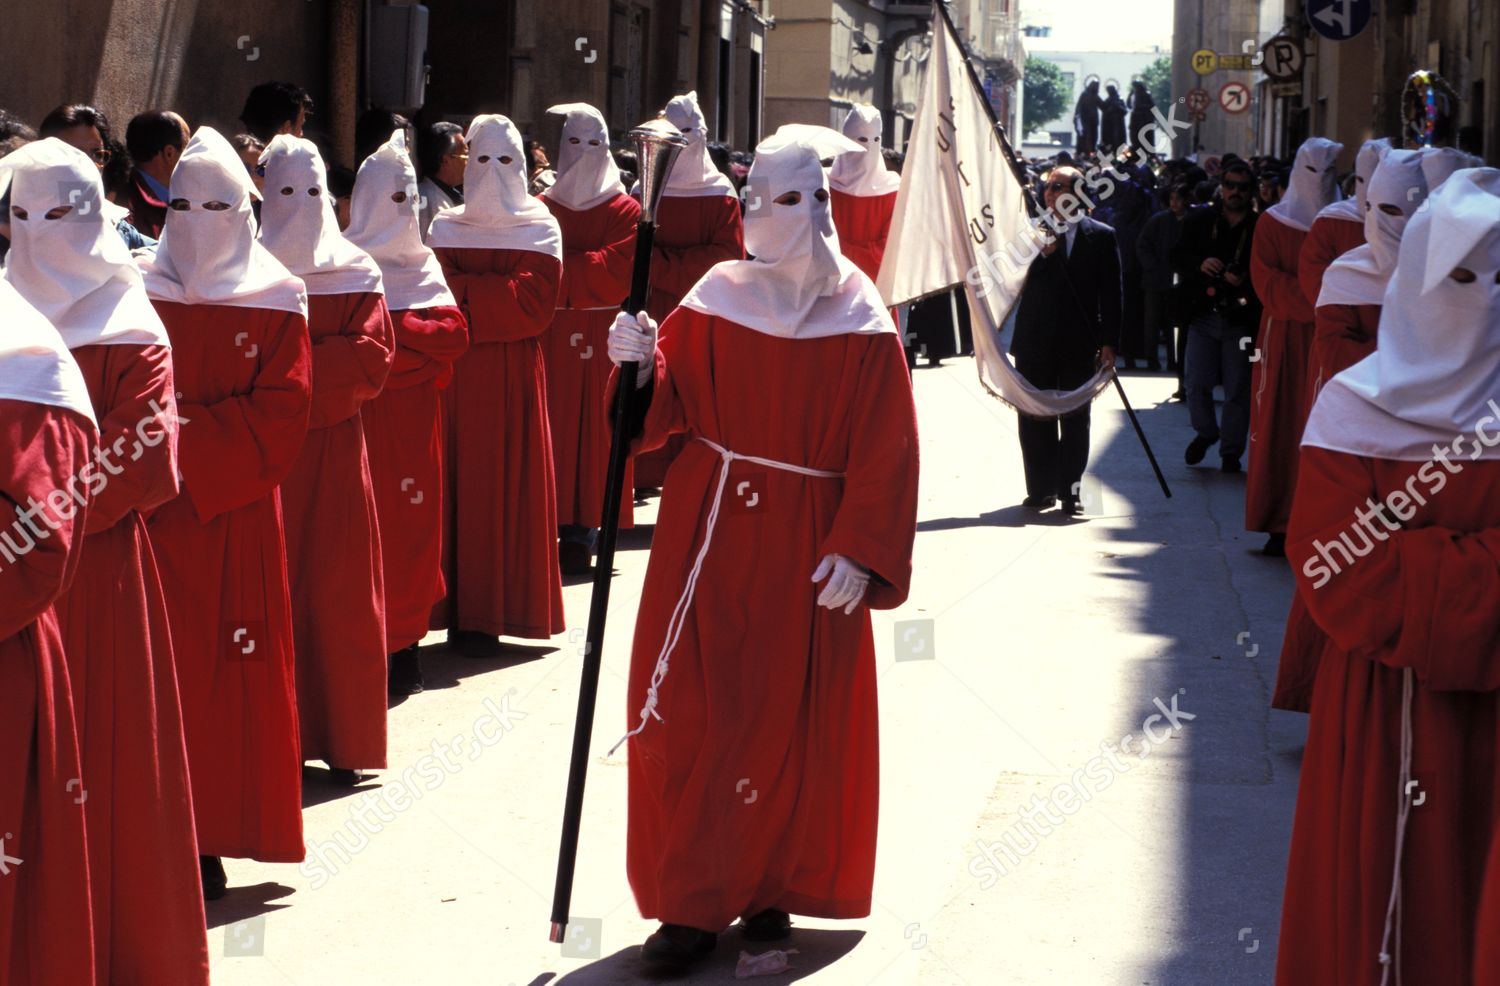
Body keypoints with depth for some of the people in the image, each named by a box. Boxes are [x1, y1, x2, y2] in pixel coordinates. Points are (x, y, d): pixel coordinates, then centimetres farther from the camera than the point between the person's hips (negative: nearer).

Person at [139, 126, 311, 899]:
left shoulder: (275, 302, 2)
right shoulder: (142, 291, 6)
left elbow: (279, 415, -5)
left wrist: (188, 438, -14)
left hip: (236, 517, -1)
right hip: (156, 515, 1)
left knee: (232, 676, 0)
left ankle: (211, 836, 8)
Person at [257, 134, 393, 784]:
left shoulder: (356, 275, 7)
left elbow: (373, 360, -5)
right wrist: (323, 363, -18)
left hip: (334, 452, 1)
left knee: (338, 594, 2)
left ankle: (342, 740, 9)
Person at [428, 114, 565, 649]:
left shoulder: (539, 229, 4)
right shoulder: (446, 228, 11)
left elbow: (535, 301, -10)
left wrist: (466, 290, -10)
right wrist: (495, 293, -13)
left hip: (514, 377, -2)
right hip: (456, 374, 2)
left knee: (507, 483, -3)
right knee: (457, 483, -1)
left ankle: (495, 607, 0)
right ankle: (458, 605, 2)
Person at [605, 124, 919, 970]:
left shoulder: (860, 320, -4)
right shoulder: (719, 296, 3)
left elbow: (885, 453, -6)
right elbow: (668, 408, 2)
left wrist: (858, 551, -14)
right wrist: (642, 363, -18)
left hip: (805, 544, -2)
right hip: (710, 531, 2)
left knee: (790, 721, 6)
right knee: (690, 714, -1)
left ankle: (770, 887, 21)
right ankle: (694, 900, 6)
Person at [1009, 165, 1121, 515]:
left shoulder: (1100, 236, 3)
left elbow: (1111, 293, 2)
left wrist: (1108, 342, -4)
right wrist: (1041, 254, -12)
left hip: (1078, 343, -1)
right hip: (1034, 341, 1)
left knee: (1075, 419, 3)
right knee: (1034, 419, 3)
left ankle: (1070, 490, 9)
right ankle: (1041, 489, 11)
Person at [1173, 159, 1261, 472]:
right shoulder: (1199, 220, 6)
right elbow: (1176, 257, 7)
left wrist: (1246, 280, -20)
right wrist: (1200, 264, -12)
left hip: (1241, 319, -2)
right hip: (1203, 314, 2)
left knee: (1237, 389, 2)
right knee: (1196, 382, 1)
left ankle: (1231, 451, 15)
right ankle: (1205, 432, 28)